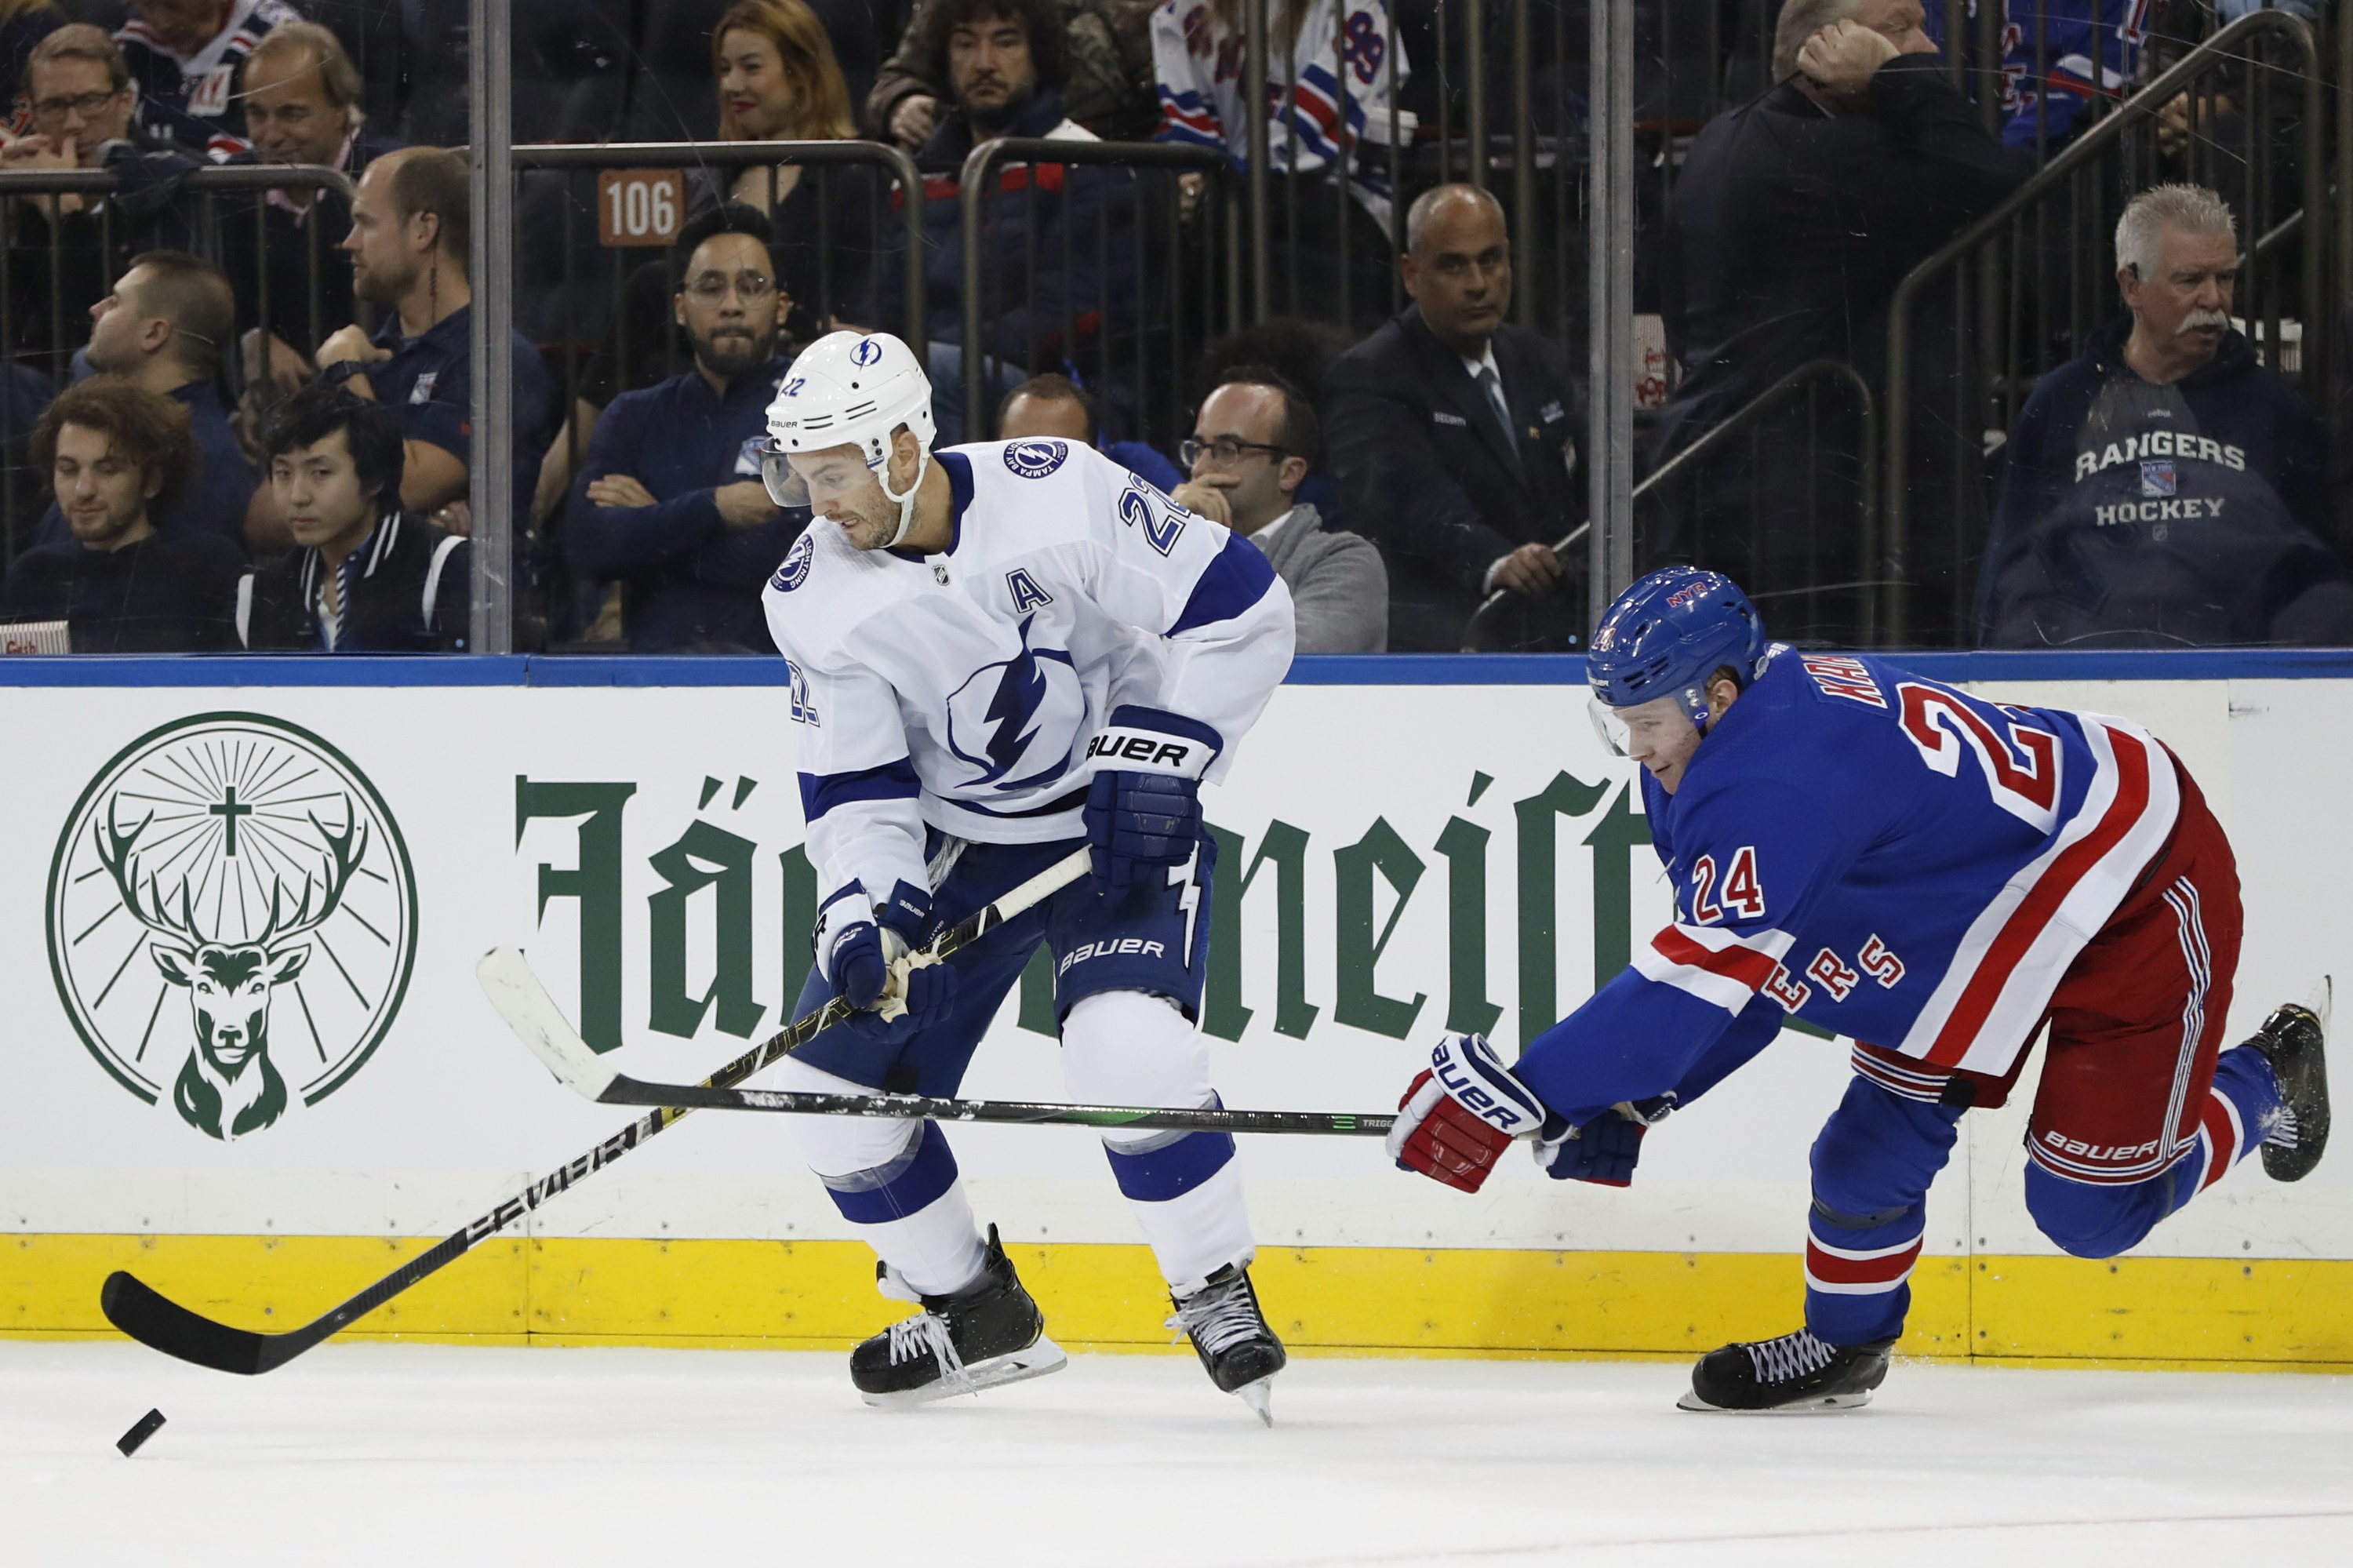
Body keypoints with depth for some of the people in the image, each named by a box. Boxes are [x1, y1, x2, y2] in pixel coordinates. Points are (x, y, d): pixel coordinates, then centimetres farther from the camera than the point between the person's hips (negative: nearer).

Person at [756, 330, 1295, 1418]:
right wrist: (862, 909, -22)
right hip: (955, 840, 5)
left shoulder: (1057, 494, -23)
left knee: (1129, 1047, -29)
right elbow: (856, 786, -5)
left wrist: (1157, 756, -20)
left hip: (1121, 825, -5)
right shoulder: (816, 600, -9)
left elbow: (1239, 608, -17)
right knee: (840, 1078, -1)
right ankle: (975, 1315, 19)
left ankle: (1216, 1296, -9)